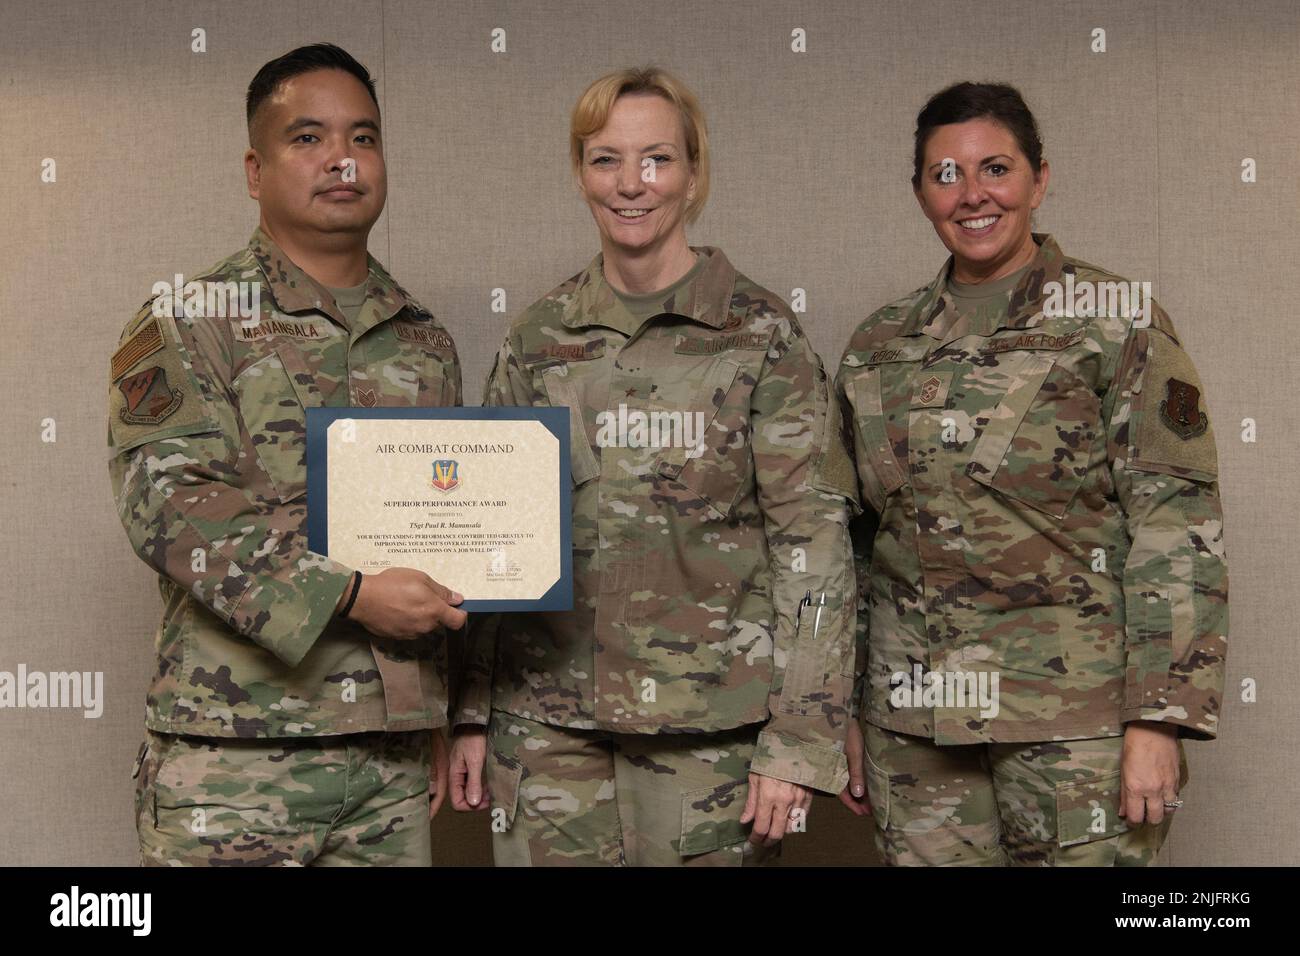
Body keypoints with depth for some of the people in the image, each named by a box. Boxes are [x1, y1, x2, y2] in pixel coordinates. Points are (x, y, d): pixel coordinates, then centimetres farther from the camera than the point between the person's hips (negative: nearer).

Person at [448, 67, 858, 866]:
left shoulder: (761, 333, -4)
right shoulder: (538, 339, 6)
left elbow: (815, 541, -6)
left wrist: (799, 739, -11)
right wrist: (474, 715, 7)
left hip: (709, 720, -3)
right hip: (546, 720, 3)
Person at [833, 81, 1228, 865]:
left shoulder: (1118, 322, -3)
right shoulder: (880, 347, 9)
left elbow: (1180, 528, -8)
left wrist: (1159, 718, -14)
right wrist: (848, 713, 11)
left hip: (1076, 717, -3)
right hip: (915, 724, 4)